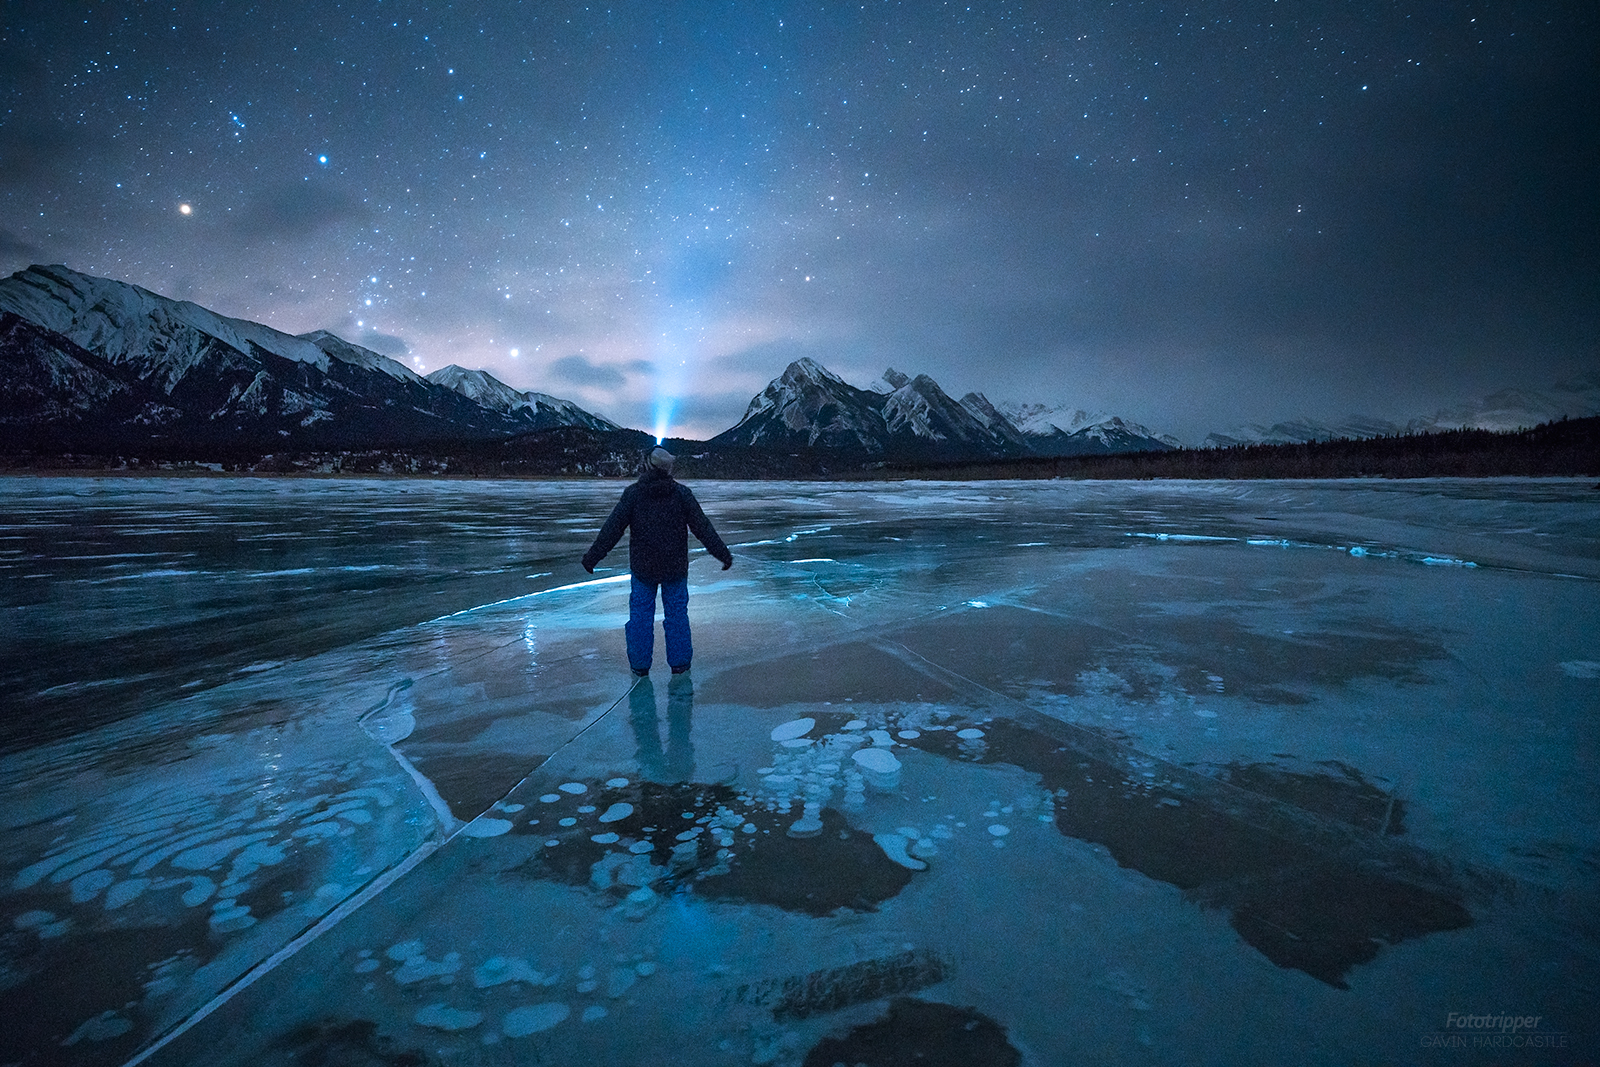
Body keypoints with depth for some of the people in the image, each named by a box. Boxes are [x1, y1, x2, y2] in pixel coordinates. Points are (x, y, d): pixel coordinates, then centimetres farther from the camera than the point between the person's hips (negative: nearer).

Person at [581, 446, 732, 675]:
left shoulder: (632, 493, -5)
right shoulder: (682, 493, -4)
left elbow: (612, 528, -5)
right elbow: (703, 527, -3)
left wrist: (592, 556, 3)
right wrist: (723, 554, 3)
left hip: (643, 566, 0)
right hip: (675, 566, 1)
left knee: (641, 612, 10)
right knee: (677, 612, 10)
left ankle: (640, 664, 15)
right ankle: (679, 663, 16)